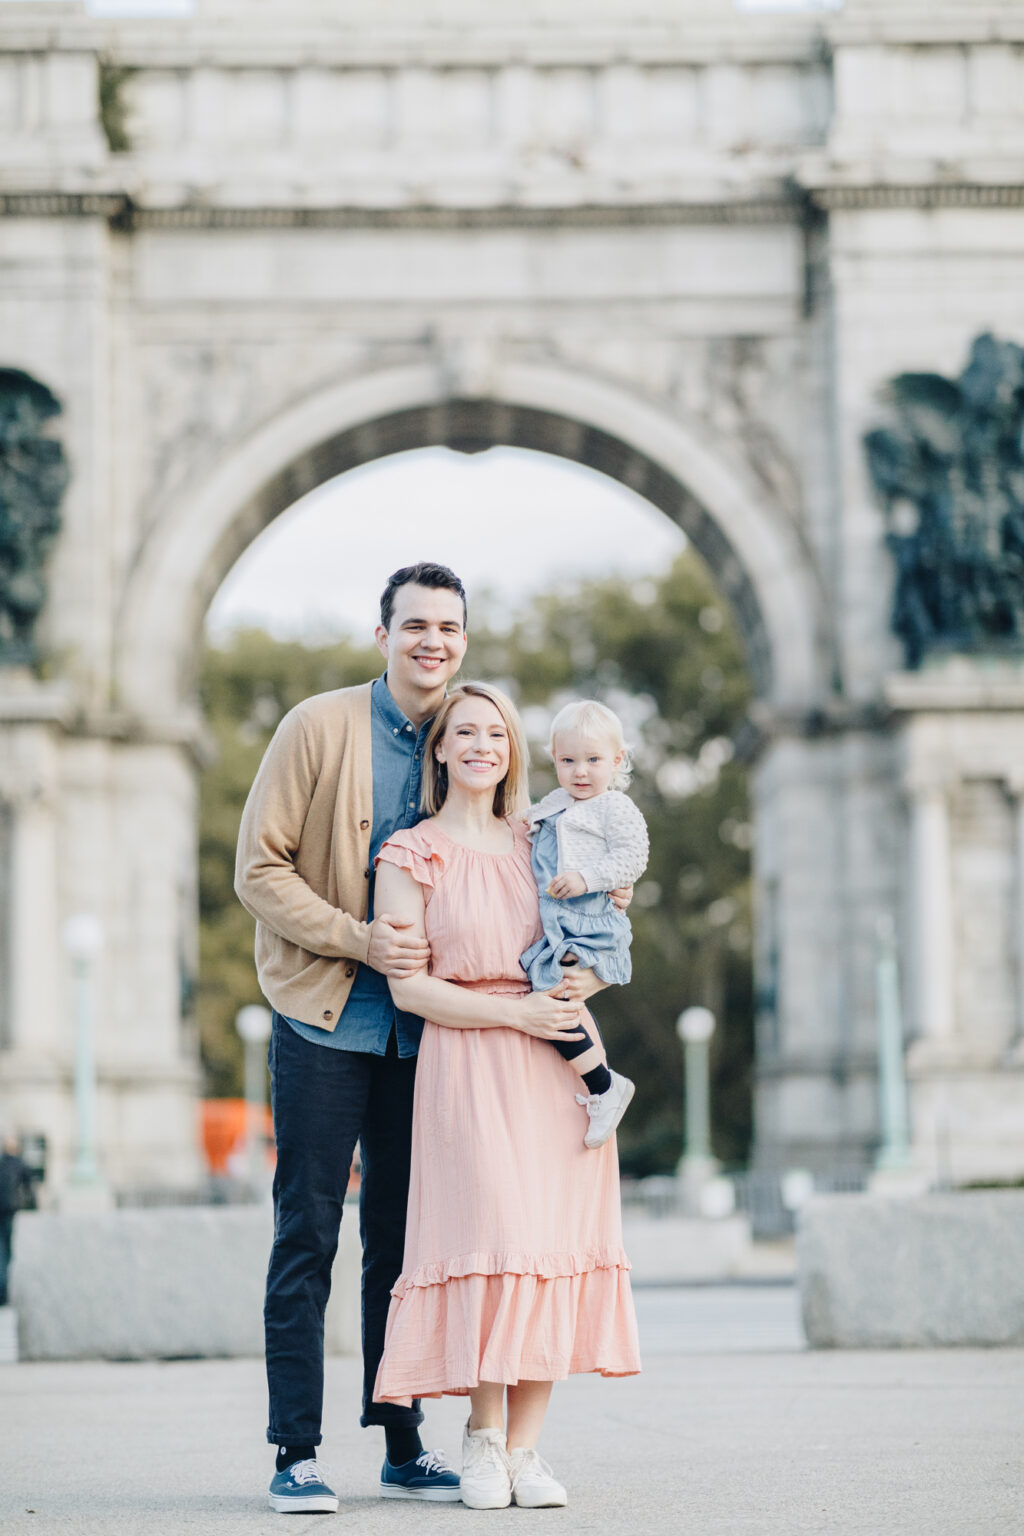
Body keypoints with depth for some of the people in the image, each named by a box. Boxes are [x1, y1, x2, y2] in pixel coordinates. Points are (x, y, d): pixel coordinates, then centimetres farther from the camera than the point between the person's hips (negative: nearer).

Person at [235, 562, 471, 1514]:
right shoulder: (318, 728, -6)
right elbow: (259, 870, -7)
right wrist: (359, 940, -17)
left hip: (421, 1026, 4)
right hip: (324, 1018, -4)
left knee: (404, 1237, 9)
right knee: (306, 1236, -3)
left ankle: (403, 1447, 16)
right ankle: (295, 1454, 2)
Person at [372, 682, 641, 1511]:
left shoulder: (540, 843, 15)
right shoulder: (412, 854, 2)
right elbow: (408, 985, -5)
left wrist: (592, 975, -2)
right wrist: (516, 1013, -13)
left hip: (558, 1066, 4)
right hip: (469, 1064, -4)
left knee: (554, 1233, -3)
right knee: (493, 1228, -14)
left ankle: (524, 1444, 2)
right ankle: (484, 1436, 0)